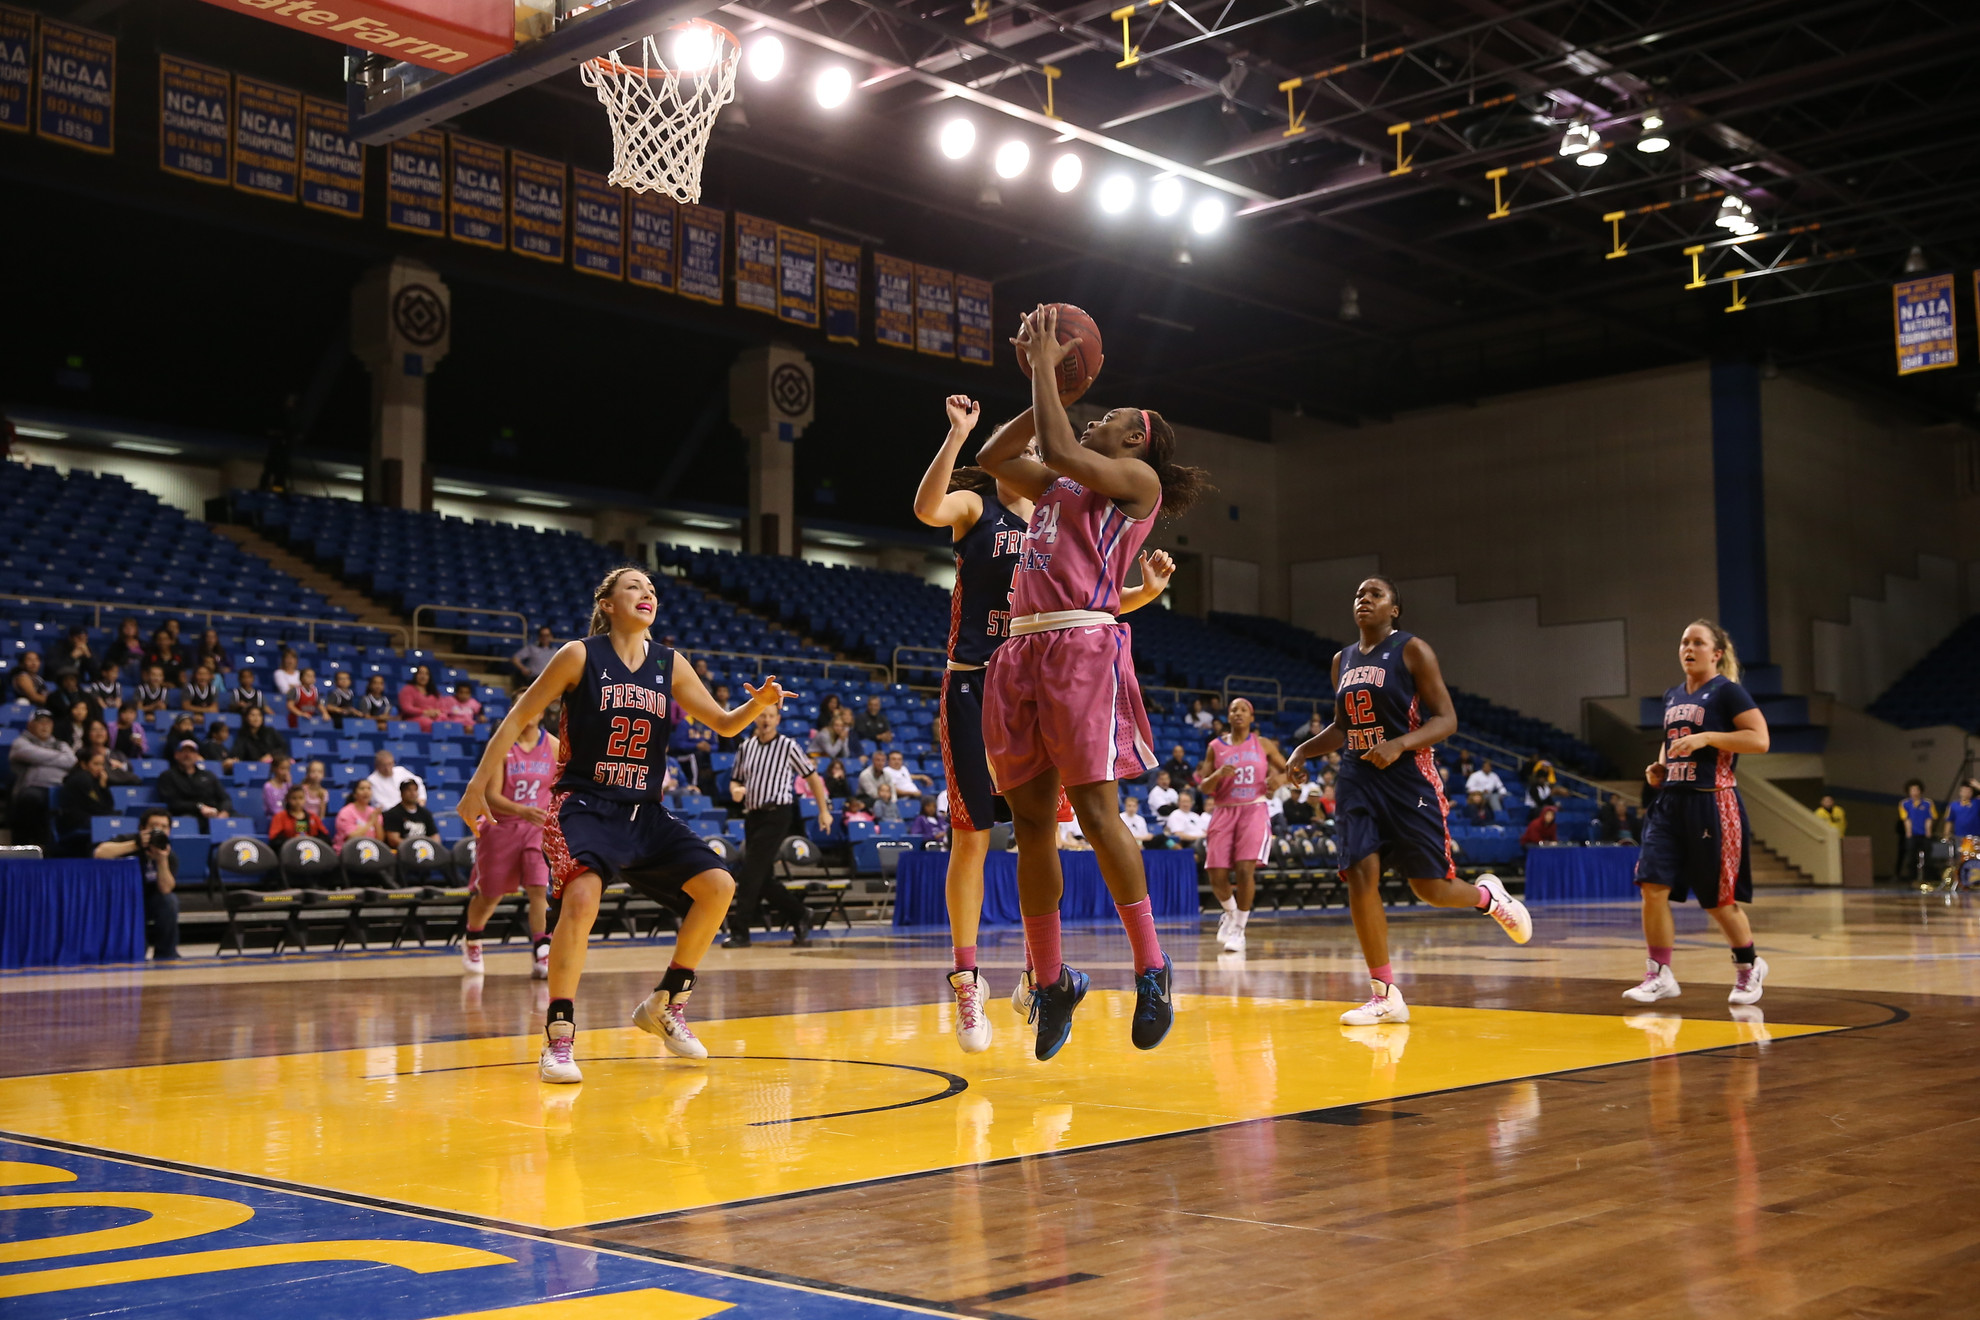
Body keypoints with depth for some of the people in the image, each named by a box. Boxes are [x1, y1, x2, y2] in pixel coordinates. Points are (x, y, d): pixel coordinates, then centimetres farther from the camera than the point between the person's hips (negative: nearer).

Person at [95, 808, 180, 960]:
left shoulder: (170, 858, -6)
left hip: (148, 906, 1)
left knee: (170, 899, -27)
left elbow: (165, 889, -22)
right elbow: (99, 853, -34)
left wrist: (162, 860, -36)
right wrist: (135, 845, -40)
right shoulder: (127, 840, -13)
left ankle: (165, 953, -11)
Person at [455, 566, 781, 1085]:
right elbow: (518, 717, -1)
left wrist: (758, 704, -13)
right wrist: (479, 785, -4)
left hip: (645, 812, 5)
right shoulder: (580, 656, -6)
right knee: (583, 894, -31)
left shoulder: (671, 665, 5)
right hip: (584, 805, -5)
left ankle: (666, 1006, 11)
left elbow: (723, 723, 8)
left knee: (718, 884, -6)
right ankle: (558, 1038, -20)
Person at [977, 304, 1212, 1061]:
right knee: (1031, 826, 5)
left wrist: (1045, 364, 1)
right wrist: (1043, 380, 25)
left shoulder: (1138, 478, 4)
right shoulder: (1058, 485, 26)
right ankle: (1051, 983, 14)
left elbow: (1060, 450, -9)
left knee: (1097, 813, -12)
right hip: (1022, 650, 8)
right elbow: (993, 458, 29)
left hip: (1084, 644, -7)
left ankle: (1152, 970, -2)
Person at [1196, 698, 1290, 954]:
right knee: (1217, 875, -5)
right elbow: (1204, 787, 6)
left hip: (1254, 810, -2)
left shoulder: (1263, 744, 6)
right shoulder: (1215, 746, 7)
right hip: (1224, 811, 2)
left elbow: (1288, 771, 12)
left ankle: (1238, 930, -4)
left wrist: (1277, 778, -10)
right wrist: (1218, 775, -15)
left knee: (1246, 869, -18)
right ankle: (1230, 913, 28)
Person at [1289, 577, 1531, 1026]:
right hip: (1357, 781, 5)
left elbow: (1446, 719, -10)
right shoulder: (1343, 660, 13)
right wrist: (1304, 750, 7)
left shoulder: (1412, 651, -5)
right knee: (1361, 880, -9)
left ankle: (1488, 895, 32)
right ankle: (1385, 996, -3)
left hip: (1408, 778, -5)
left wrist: (1400, 744, -26)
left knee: (1431, 887, -3)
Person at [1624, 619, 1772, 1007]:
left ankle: (1749, 965, 28)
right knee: (1652, 887, -7)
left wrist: (1706, 736, -21)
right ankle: (1659, 975, 1)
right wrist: (1658, 766, 11)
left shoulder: (1726, 691, -6)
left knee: (1718, 899, 3)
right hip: (1670, 801, 6)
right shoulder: (1672, 696, 15)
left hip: (1712, 803, -6)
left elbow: (1760, 739, -14)